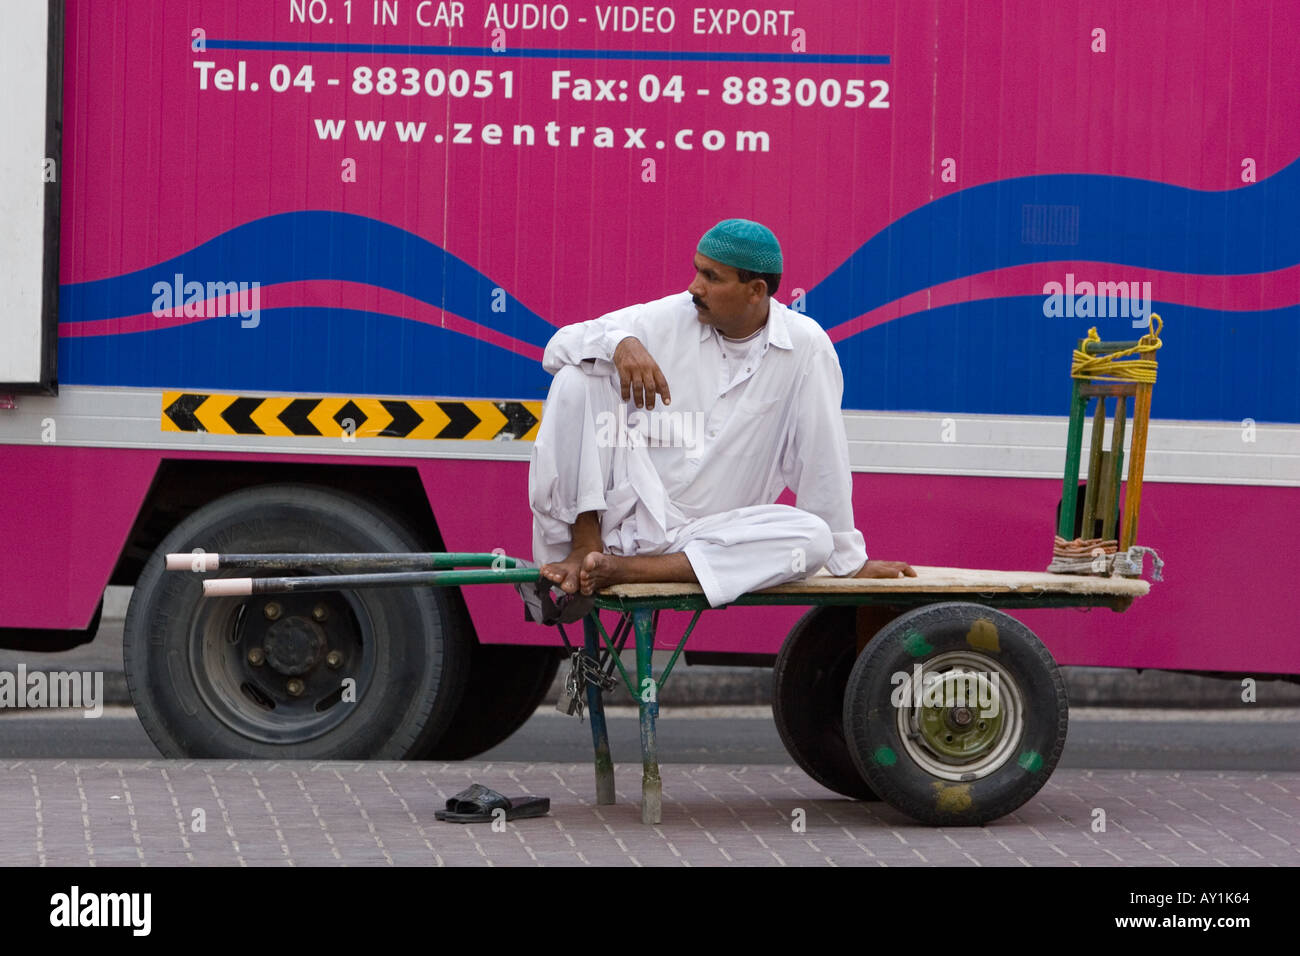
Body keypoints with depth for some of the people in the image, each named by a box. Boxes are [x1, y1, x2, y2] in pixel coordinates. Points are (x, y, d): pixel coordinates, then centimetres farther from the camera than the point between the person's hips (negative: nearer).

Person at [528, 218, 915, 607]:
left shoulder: (805, 347, -5)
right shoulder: (668, 318, -1)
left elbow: (823, 459, -3)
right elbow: (560, 344, -2)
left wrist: (848, 561, 2)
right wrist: (620, 344, -24)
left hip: (701, 536, 0)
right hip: (627, 500, 1)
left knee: (814, 537, -29)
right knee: (576, 380, -17)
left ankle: (621, 568, -34)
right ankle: (585, 545, -16)